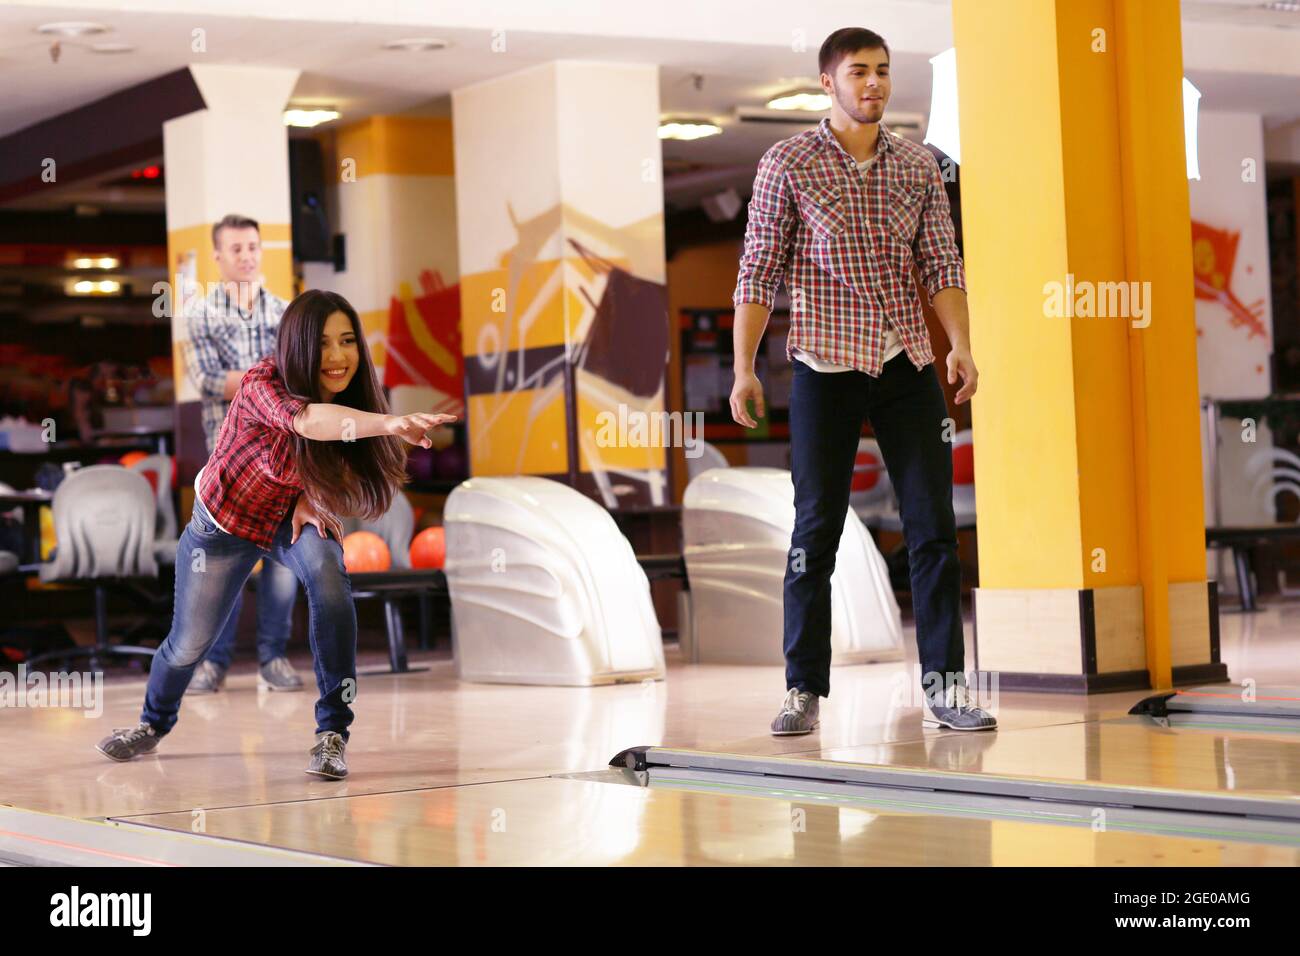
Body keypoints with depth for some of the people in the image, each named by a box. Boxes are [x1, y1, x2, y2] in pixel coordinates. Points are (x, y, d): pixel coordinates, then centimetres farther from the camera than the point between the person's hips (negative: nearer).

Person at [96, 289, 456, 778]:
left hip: (293, 515, 2)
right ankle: (154, 723, 46)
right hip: (227, 520, -2)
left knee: (328, 576, -30)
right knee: (191, 640, 10)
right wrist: (390, 423, -75)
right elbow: (309, 421, -58)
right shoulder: (262, 385, -34)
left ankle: (332, 733, -23)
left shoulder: (351, 395, -18)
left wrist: (310, 497, -19)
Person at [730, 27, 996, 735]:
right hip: (825, 365, -3)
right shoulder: (787, 164, -1)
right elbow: (758, 271, -1)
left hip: (907, 365, 3)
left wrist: (960, 345, -7)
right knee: (815, 530, 1)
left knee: (933, 525, 0)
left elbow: (941, 264, 7)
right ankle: (804, 690, 9)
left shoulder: (918, 166, 9)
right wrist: (744, 368, -7)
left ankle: (943, 687, 6)